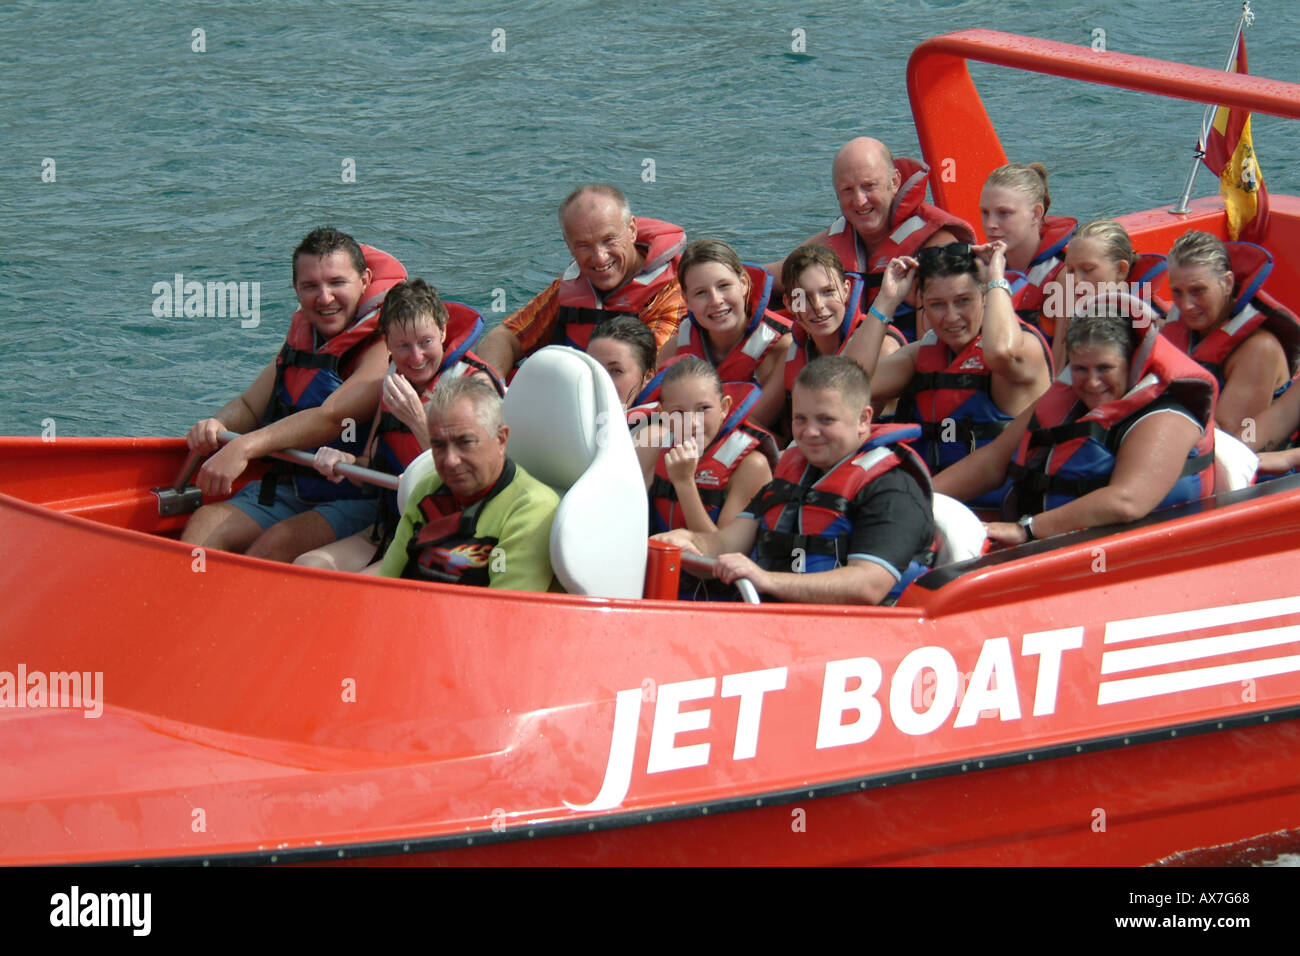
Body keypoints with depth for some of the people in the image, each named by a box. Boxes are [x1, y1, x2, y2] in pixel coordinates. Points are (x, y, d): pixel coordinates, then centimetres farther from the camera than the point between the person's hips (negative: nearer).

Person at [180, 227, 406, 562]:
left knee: (278, 543, -31)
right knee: (206, 524, -19)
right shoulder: (302, 337, 12)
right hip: (288, 492, 7)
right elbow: (249, 405, 20)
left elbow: (332, 418, -25)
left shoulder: (386, 346, -12)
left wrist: (245, 447, -33)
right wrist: (217, 426, -5)